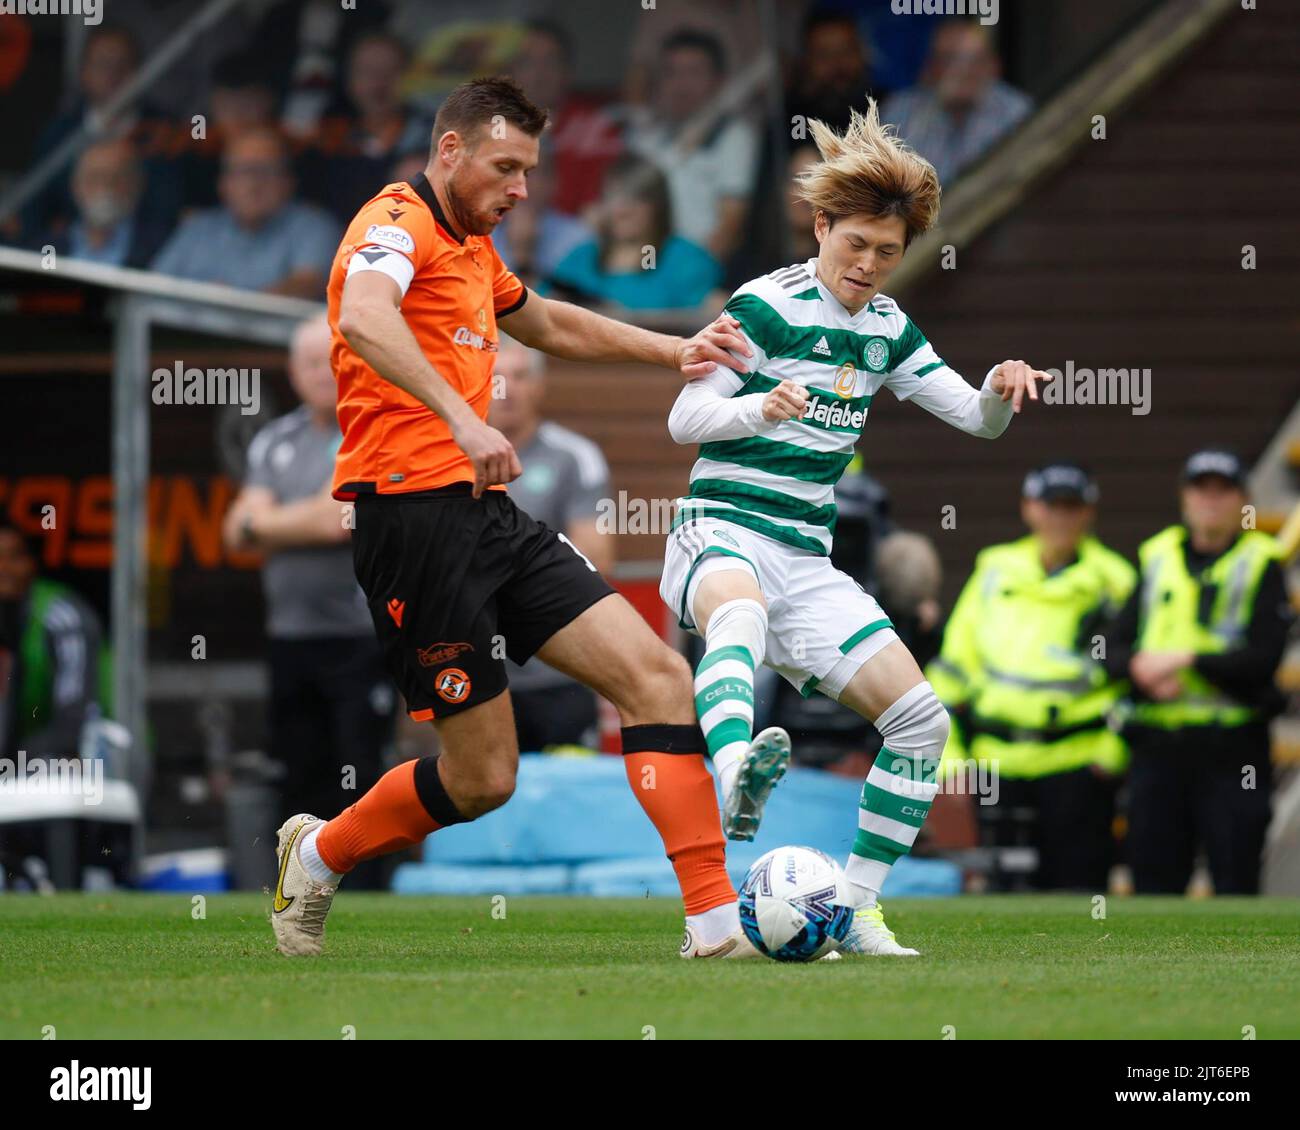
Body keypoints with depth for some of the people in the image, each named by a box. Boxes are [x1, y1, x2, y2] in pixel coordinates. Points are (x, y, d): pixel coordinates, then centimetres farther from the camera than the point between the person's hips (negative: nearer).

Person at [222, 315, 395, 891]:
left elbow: (338, 519, -14)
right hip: (289, 635, 6)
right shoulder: (274, 443, 15)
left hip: (361, 636, -6)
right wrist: (305, 523, -9)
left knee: (361, 784, -9)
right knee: (302, 784, 8)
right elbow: (238, 532, 8)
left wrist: (264, 521, 1)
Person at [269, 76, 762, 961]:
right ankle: (320, 856, 23)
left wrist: (673, 351, 36)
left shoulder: (472, 250, 22)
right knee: (483, 778, -4)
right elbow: (363, 320, -32)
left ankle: (717, 922, -10)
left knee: (656, 674, -7)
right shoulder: (399, 224, -9)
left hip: (487, 515, 9)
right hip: (416, 514, -9)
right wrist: (462, 422, -41)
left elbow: (547, 324, 43)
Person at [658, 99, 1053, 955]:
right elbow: (683, 419, -9)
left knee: (921, 719, -3)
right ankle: (739, 772, -72)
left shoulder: (886, 328, 12)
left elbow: (975, 418, 15)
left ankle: (854, 909, 7)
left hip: (809, 563, 7)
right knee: (739, 612, -43)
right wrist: (760, 410, -29)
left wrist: (1003, 390, -8)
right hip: (722, 534, -7)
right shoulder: (768, 305, -7)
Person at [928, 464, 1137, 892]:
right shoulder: (996, 571, 13)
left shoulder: (1111, 580, 3)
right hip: (1000, 761, 4)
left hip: (1077, 763, -4)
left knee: (1077, 884, -6)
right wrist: (949, 747, 10)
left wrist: (1115, 746, -7)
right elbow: (955, 663, 16)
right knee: (1008, 884, 6)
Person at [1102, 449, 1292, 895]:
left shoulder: (1261, 565, 1)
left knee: (1235, 881, -3)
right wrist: (1141, 668, -12)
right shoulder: (1155, 559, 13)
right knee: (1154, 877, 5)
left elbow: (1265, 658, -9)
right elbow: (1115, 645, 9)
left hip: (1232, 750, -4)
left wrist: (1187, 660, -15)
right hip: (1157, 749, 4)